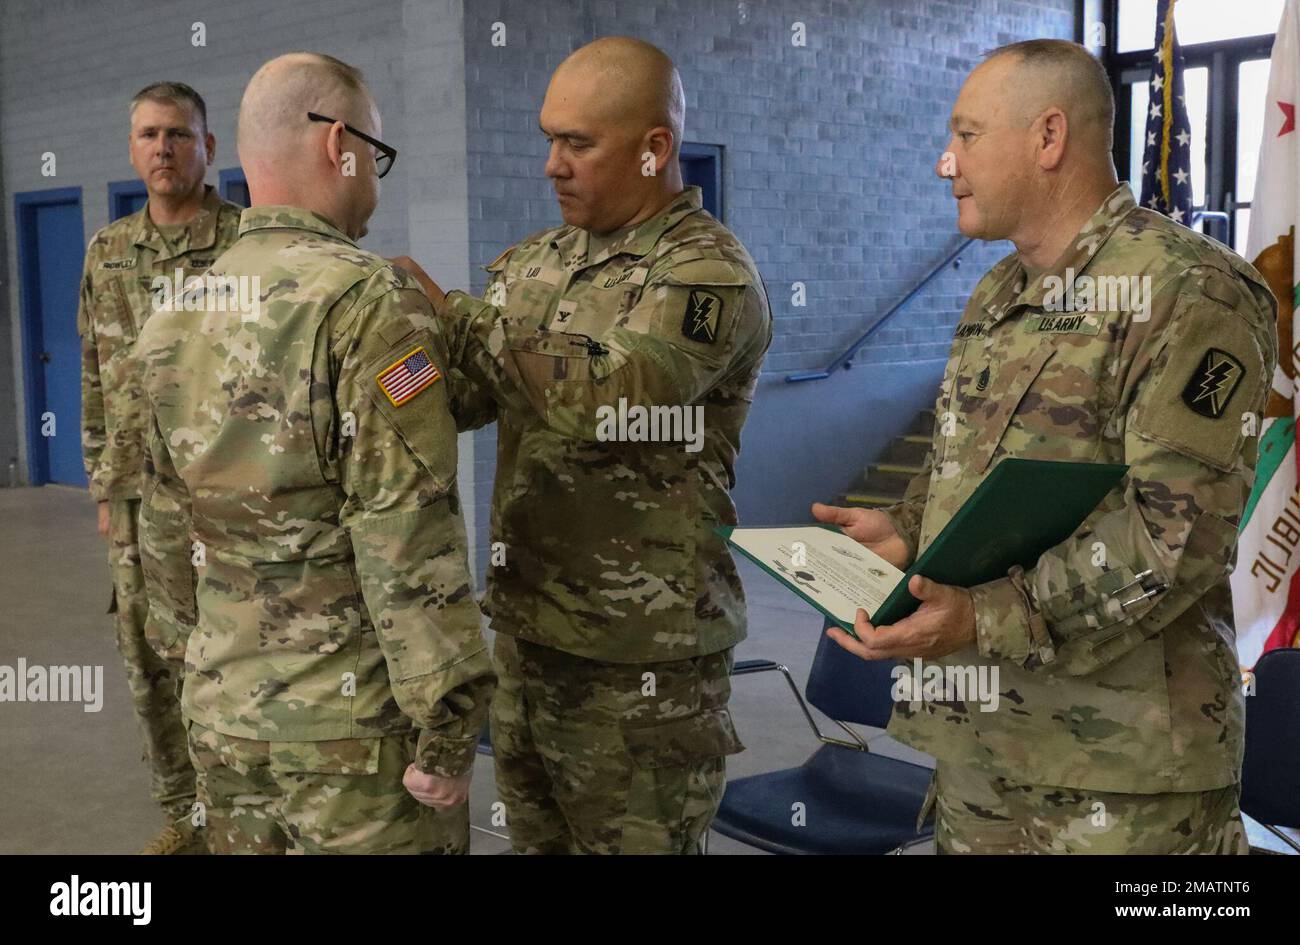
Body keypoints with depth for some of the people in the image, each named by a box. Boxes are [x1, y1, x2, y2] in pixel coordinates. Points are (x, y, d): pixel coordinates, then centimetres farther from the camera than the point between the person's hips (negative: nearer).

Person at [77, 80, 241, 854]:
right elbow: (96, 379, 14)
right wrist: (102, 490, 13)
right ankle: (184, 815, 28)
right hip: (139, 501, 5)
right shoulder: (107, 253, 9)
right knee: (152, 665, 12)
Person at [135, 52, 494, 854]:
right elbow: (408, 542, -20)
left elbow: (167, 529, 14)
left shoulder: (174, 320, 7)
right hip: (352, 723, -7)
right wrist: (446, 728, -15)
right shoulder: (371, 303, -16)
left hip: (221, 711, 7)